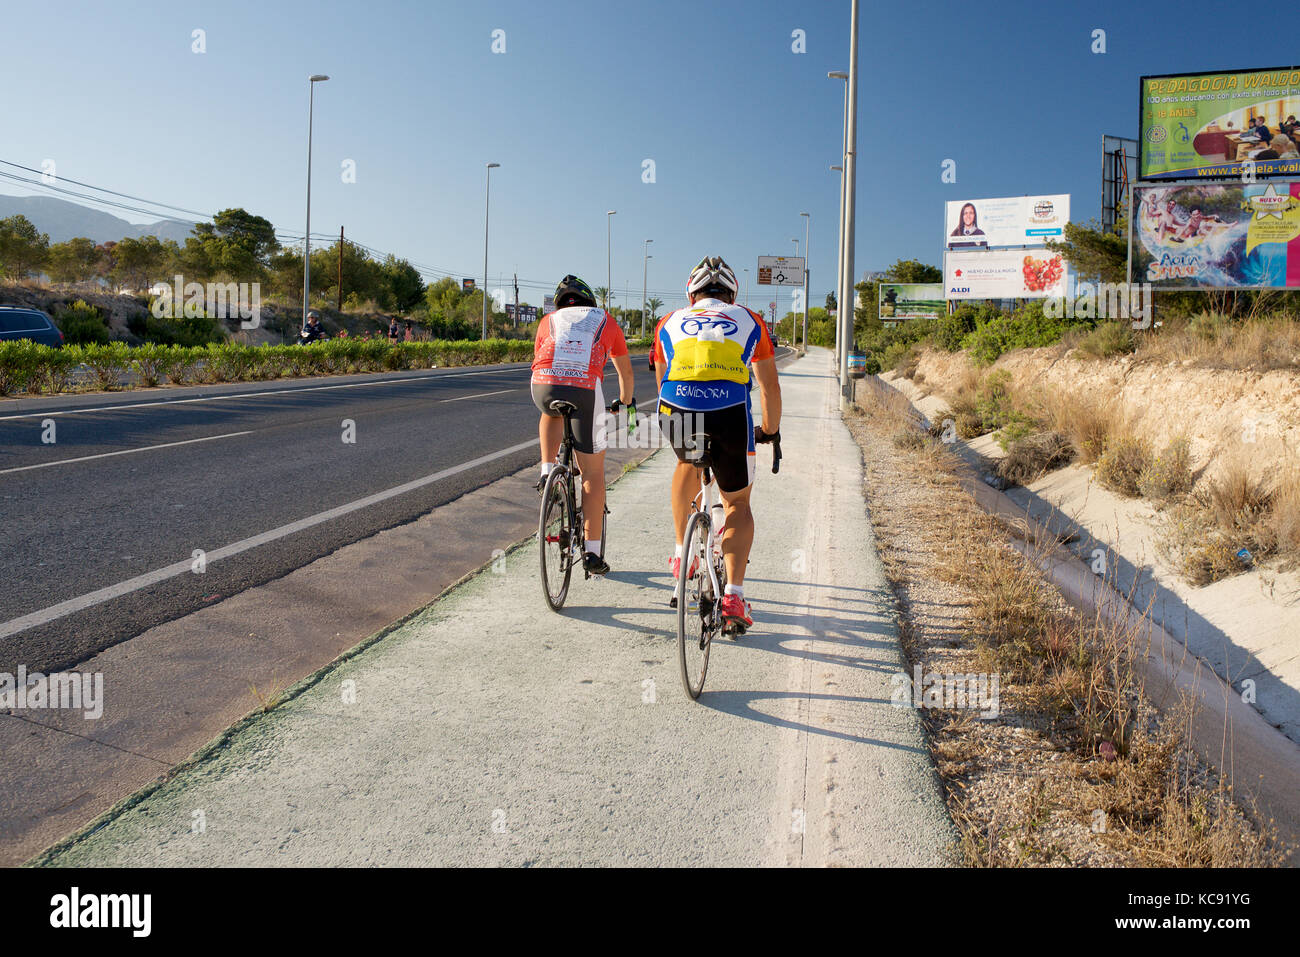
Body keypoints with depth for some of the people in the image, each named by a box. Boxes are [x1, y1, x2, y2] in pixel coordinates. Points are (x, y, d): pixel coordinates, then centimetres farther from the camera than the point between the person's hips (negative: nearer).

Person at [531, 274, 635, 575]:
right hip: (585, 389, -1)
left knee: (552, 414, 41)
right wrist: (625, 402, 56)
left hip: (545, 385, 1)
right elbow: (625, 370, 39)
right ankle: (592, 553, 12)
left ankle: (547, 472, 22)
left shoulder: (550, 319, 29)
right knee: (593, 473, 10)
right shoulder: (605, 320, 28)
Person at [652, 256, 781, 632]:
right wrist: (770, 430, 43)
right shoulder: (750, 322, 25)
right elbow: (769, 385, 28)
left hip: (677, 412, 1)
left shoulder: (670, 323, 27)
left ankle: (682, 554, 33)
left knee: (687, 463, 36)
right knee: (737, 504, 18)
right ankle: (734, 595, 5)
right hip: (730, 414, -1)